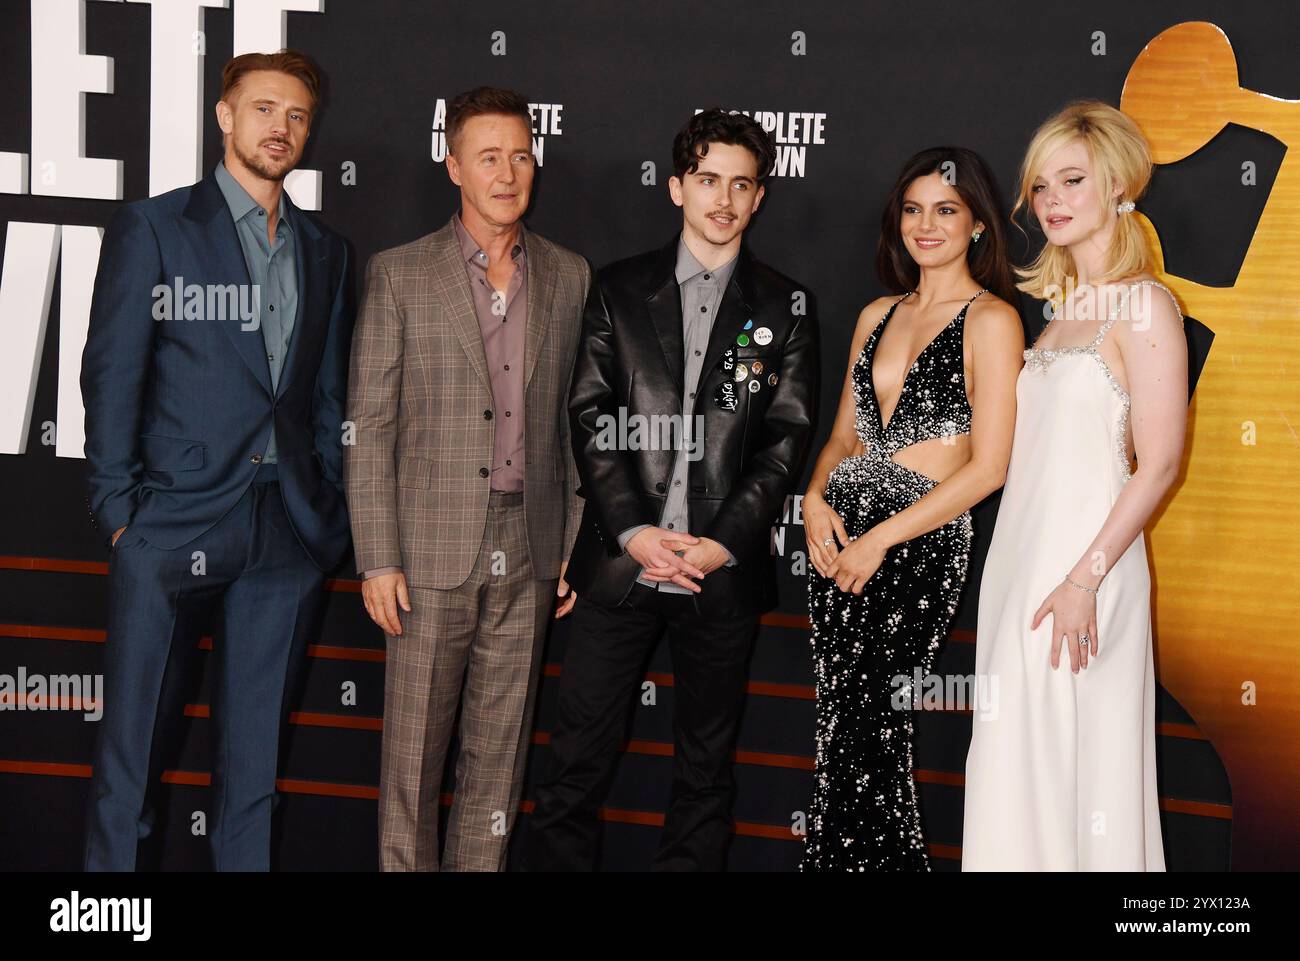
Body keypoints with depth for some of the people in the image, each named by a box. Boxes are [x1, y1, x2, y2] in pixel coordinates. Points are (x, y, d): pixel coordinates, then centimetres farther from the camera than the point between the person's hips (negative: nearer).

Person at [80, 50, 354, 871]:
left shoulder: (327, 252, 15)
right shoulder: (154, 227, 2)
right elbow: (112, 369, -2)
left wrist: (331, 513, 8)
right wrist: (118, 504, -9)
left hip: (289, 529, 4)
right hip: (174, 522, -4)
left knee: (255, 749, 10)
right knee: (132, 735, 2)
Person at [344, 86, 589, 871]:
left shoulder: (569, 277, 8)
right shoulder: (401, 274, -1)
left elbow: (574, 417, 11)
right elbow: (370, 423, -3)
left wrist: (575, 542, 7)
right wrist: (378, 559, -8)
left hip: (530, 549, 3)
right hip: (434, 546, -3)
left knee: (501, 742, 10)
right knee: (415, 741, 4)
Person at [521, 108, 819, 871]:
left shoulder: (785, 307, 7)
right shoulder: (620, 291, 8)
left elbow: (788, 436, 1)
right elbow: (591, 417, 2)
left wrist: (726, 542, -10)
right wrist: (633, 530, -10)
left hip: (725, 571, 0)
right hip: (622, 560, 0)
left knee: (707, 764, 10)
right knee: (581, 752, 1)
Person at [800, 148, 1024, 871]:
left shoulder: (991, 319, -5)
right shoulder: (878, 315, 15)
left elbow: (987, 466, -11)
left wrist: (882, 538, -12)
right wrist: (817, 499, -1)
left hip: (920, 544, -6)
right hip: (841, 536, 6)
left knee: (862, 736, -6)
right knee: (842, 726, 8)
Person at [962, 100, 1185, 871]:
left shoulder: (1144, 305, -10)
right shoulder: (1057, 301, 14)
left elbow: (1159, 464, -15)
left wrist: (1084, 579, -20)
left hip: (1086, 558, -8)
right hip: (1019, 551, 8)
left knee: (1078, 758, 0)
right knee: (1016, 759, 12)